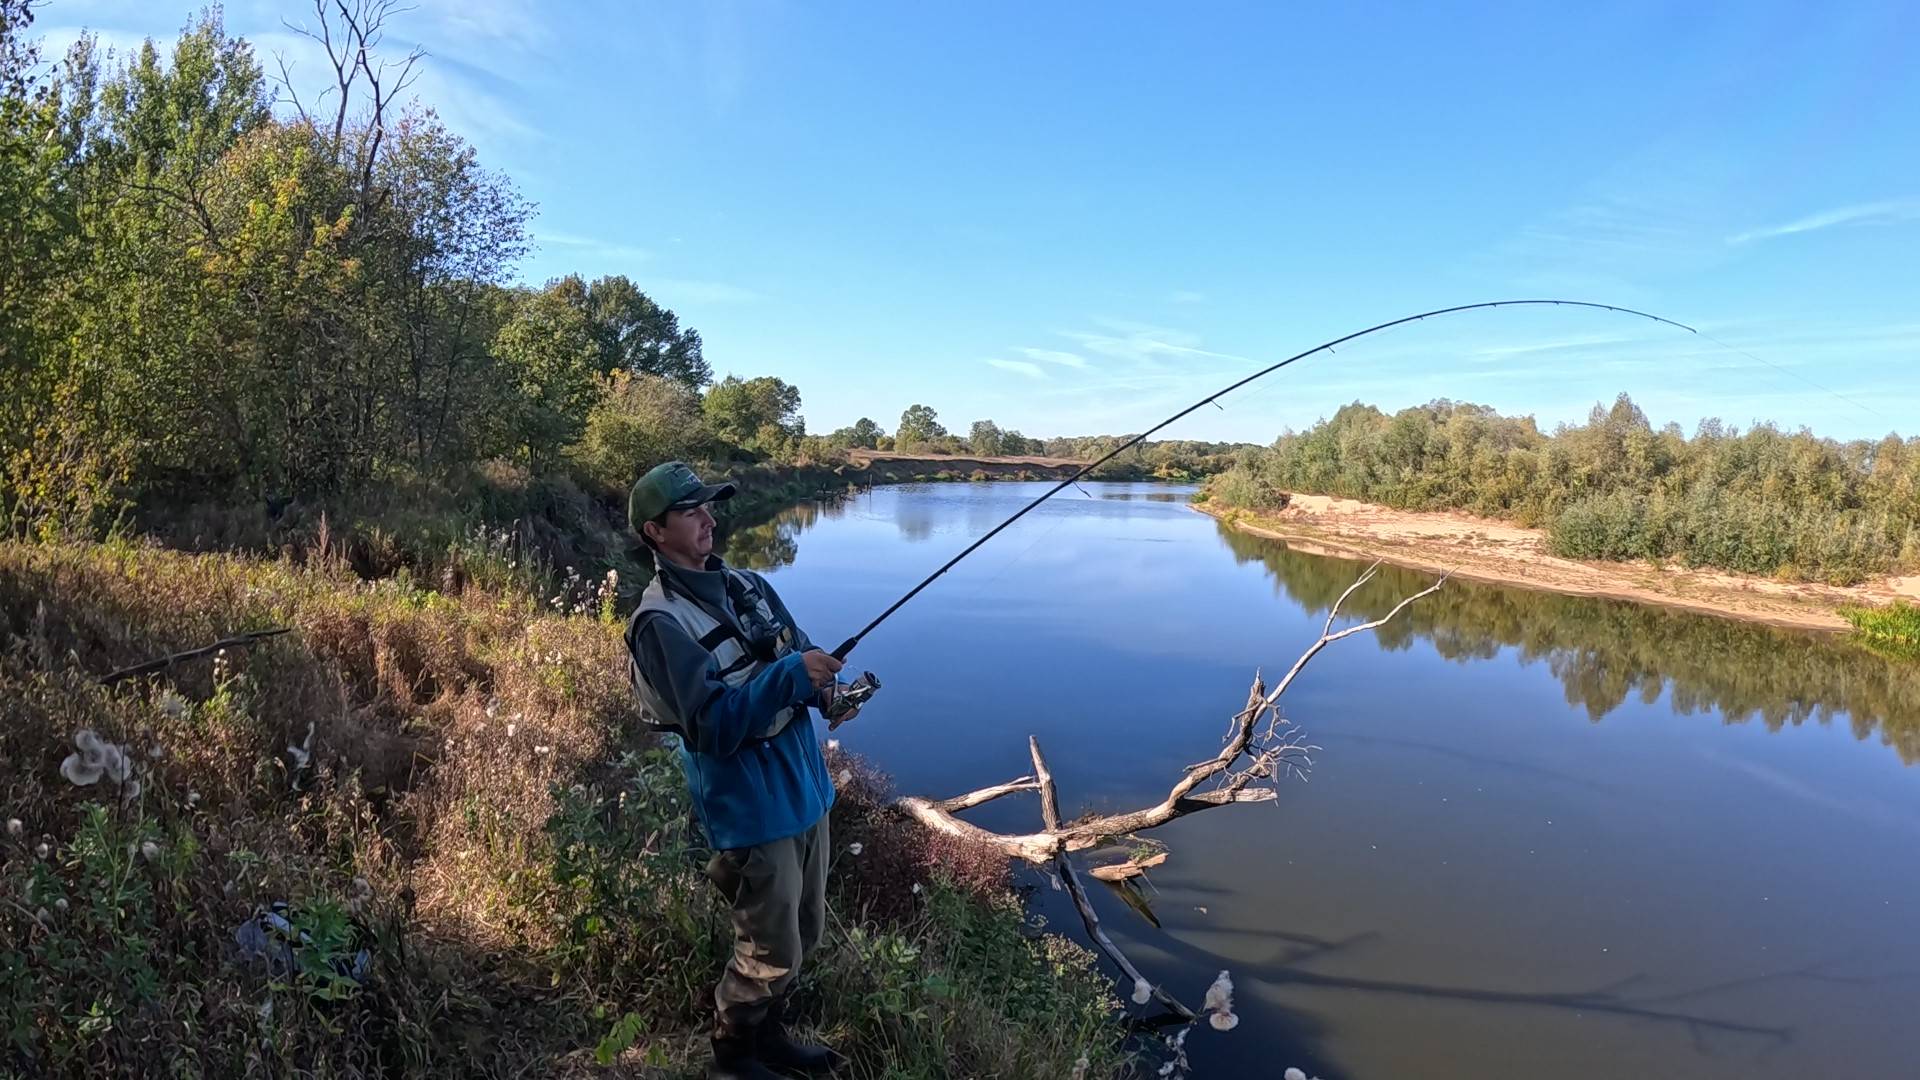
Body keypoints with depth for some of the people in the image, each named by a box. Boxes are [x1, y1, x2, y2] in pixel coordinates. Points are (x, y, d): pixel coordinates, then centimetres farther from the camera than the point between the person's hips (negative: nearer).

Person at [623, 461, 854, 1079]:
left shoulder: (747, 585, 5)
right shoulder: (661, 622, -17)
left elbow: (801, 656, 9)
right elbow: (713, 727, -23)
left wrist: (826, 689, -13)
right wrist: (791, 675, -32)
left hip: (806, 790, 7)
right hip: (752, 811, -7)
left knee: (804, 934, 21)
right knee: (771, 954, 8)